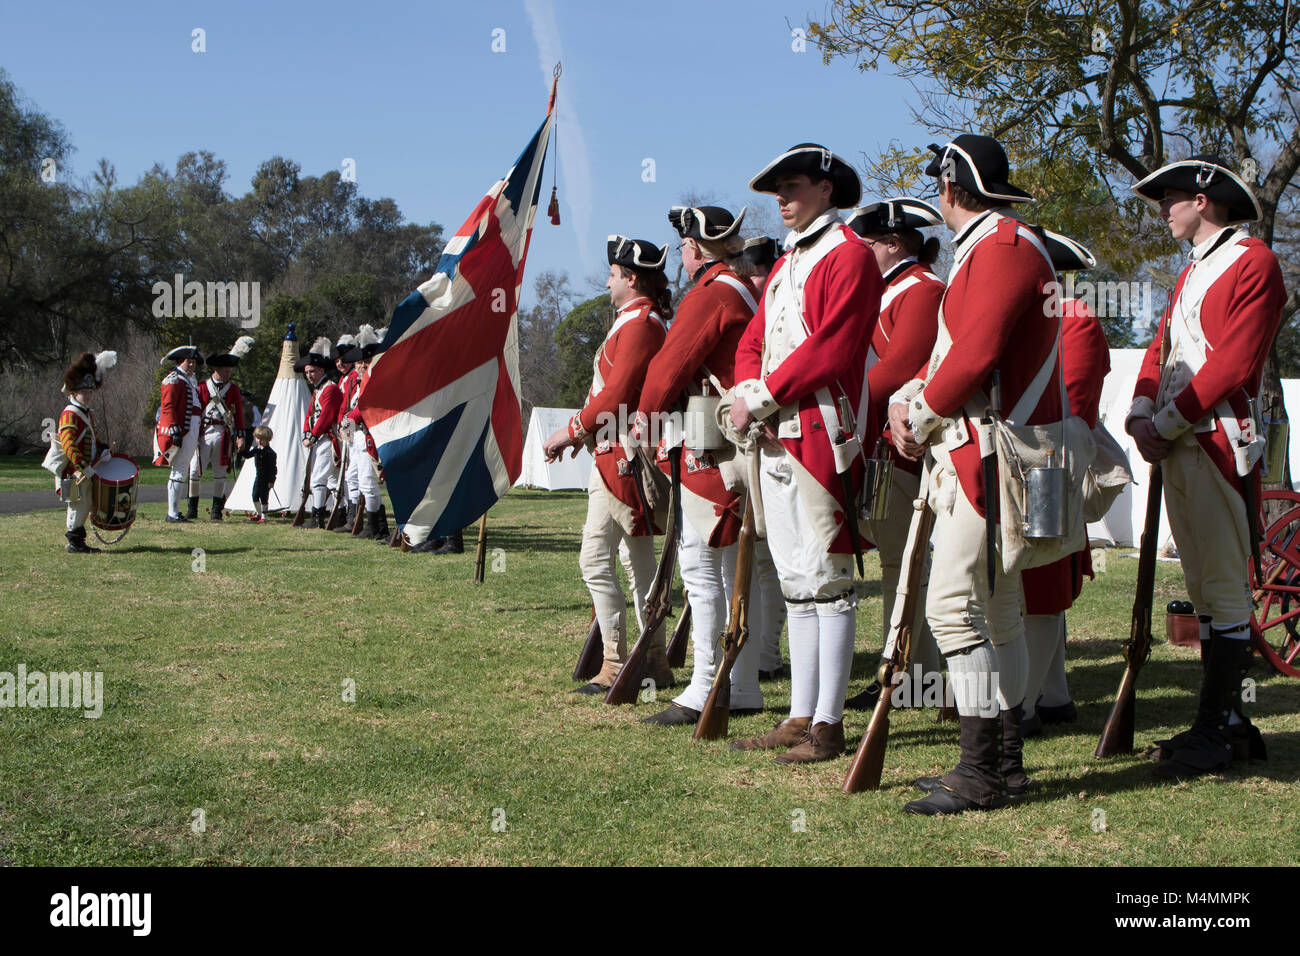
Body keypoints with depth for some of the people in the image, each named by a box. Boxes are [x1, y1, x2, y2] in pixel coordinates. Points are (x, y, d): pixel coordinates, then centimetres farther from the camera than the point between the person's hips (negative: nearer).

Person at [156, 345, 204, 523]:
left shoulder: (191, 381, 23)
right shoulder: (174, 380, -6)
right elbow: (168, 407, -15)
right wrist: (175, 430, -23)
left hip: (192, 433, 9)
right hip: (181, 432, -9)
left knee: (182, 472, 10)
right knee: (179, 472, -9)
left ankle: (174, 511, 15)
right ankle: (172, 514, -7)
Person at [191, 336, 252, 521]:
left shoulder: (233, 389, 9)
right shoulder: (202, 387, 4)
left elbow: (239, 413, 9)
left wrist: (240, 435, 1)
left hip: (224, 434, 1)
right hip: (204, 434, -1)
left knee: (220, 472, 5)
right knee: (195, 471, -4)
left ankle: (216, 511, 11)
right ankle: (192, 509, 5)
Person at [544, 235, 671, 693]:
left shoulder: (638, 323, -14)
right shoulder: (649, 321, 18)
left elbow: (616, 393, -21)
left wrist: (572, 430, -13)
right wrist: (585, 428, 13)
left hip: (620, 457, -11)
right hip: (625, 453, 11)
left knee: (595, 559, -10)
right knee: (640, 560, 14)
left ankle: (615, 666, -8)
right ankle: (655, 662, 20)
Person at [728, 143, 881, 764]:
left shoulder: (848, 256, -7)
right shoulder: (785, 264, 22)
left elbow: (829, 350, -17)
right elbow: (752, 342, 17)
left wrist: (762, 399, -13)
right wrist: (748, 395, -3)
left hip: (821, 435, -9)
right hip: (775, 436, 9)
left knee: (827, 580, -5)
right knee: (795, 582, 11)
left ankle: (828, 724, -1)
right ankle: (800, 717, 17)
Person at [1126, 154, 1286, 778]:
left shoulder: (1252, 262, -6)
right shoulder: (1191, 273, 23)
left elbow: (1232, 364, -15)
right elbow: (1161, 350, 17)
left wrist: (1168, 424, -13)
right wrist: (1141, 414, -1)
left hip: (1218, 445, -9)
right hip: (1177, 447, 9)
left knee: (1226, 590, -6)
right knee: (1204, 589, 11)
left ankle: (1213, 734, -4)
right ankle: (1229, 722, 19)